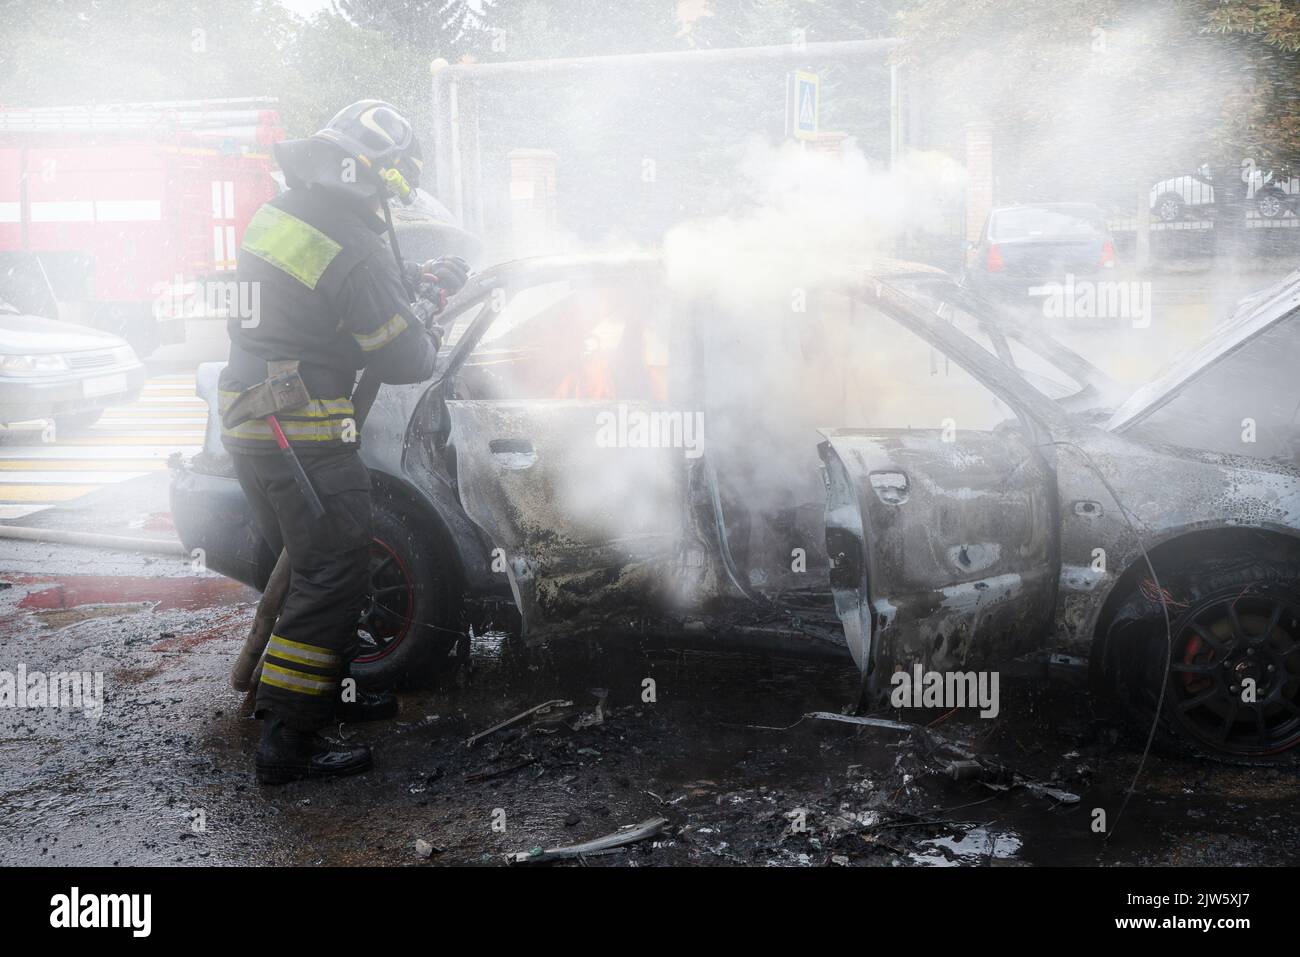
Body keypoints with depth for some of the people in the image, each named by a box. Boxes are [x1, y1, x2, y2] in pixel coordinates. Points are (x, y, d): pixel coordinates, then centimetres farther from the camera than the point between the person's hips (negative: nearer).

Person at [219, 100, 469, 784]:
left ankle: (327, 691, 34)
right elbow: (402, 359, -13)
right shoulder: (354, 246, -18)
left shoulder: (279, 211, 9)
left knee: (308, 566, 21)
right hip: (303, 436, -9)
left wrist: (417, 279, 19)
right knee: (334, 577, -2)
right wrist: (431, 340, 8)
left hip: (245, 423, 10)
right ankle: (289, 741, 1)